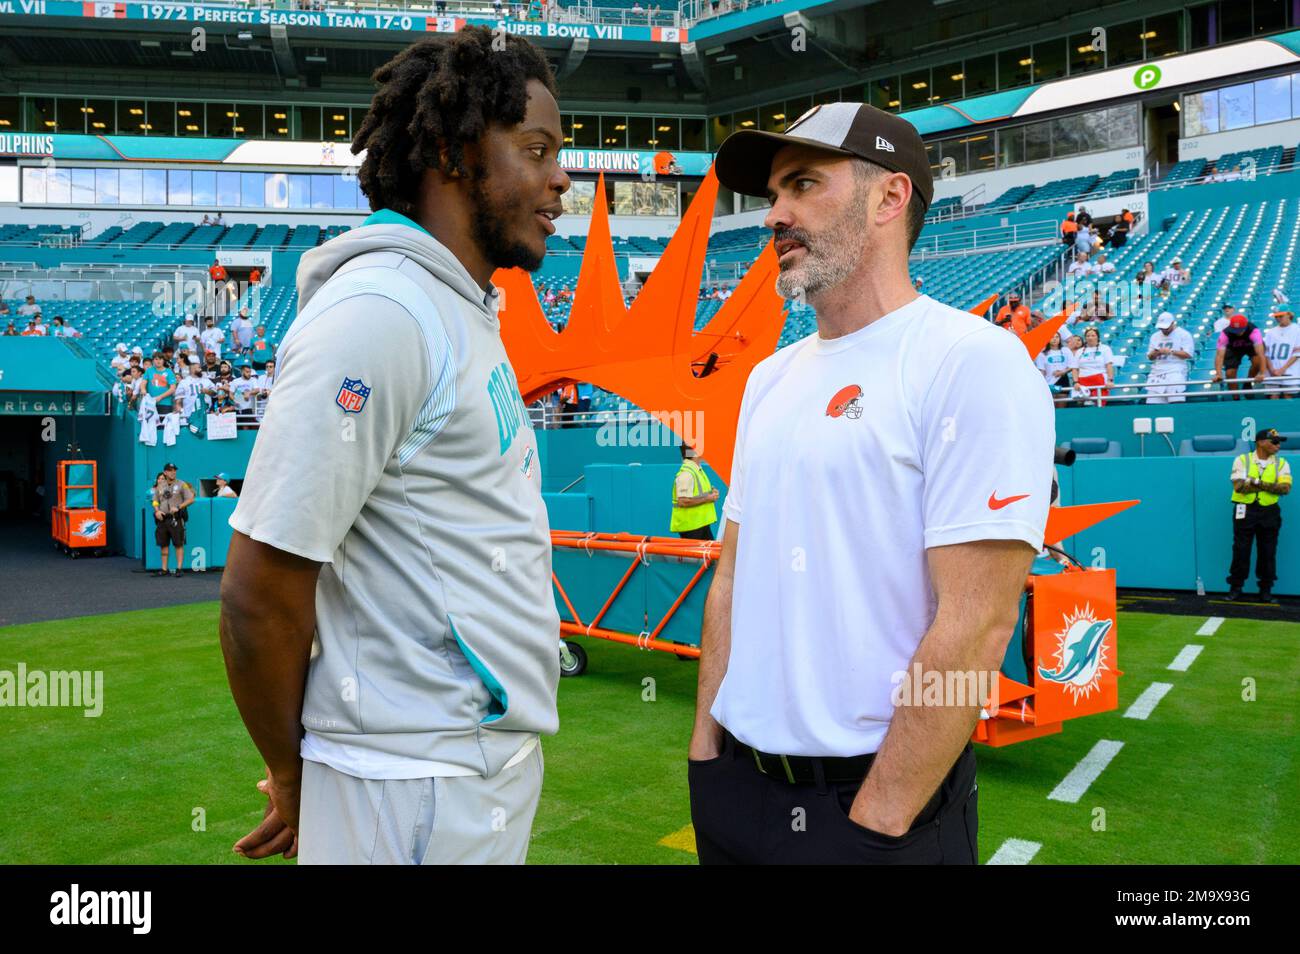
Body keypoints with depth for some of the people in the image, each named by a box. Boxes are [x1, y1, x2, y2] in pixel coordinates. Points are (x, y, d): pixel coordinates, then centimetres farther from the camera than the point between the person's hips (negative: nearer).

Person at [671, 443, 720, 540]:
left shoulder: (698, 469, 12)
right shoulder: (686, 473, -20)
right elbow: (683, 501, -26)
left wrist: (711, 492, 6)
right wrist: (708, 498, -18)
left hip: (702, 524, 10)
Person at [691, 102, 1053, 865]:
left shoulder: (972, 362, -14)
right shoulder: (771, 377, 8)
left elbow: (976, 625, -19)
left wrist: (876, 818, -16)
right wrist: (704, 744, 7)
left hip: (884, 804, -6)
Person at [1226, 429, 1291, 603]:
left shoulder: (1281, 463, 5)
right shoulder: (1242, 460, -1)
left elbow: (1285, 488, -9)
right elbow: (1239, 486, -14)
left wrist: (1256, 482, -16)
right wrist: (1270, 485, -10)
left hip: (1269, 512, 2)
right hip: (1245, 510, -2)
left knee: (1268, 553, 5)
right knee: (1241, 551, 0)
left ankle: (1266, 590, 15)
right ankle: (1235, 588, 9)